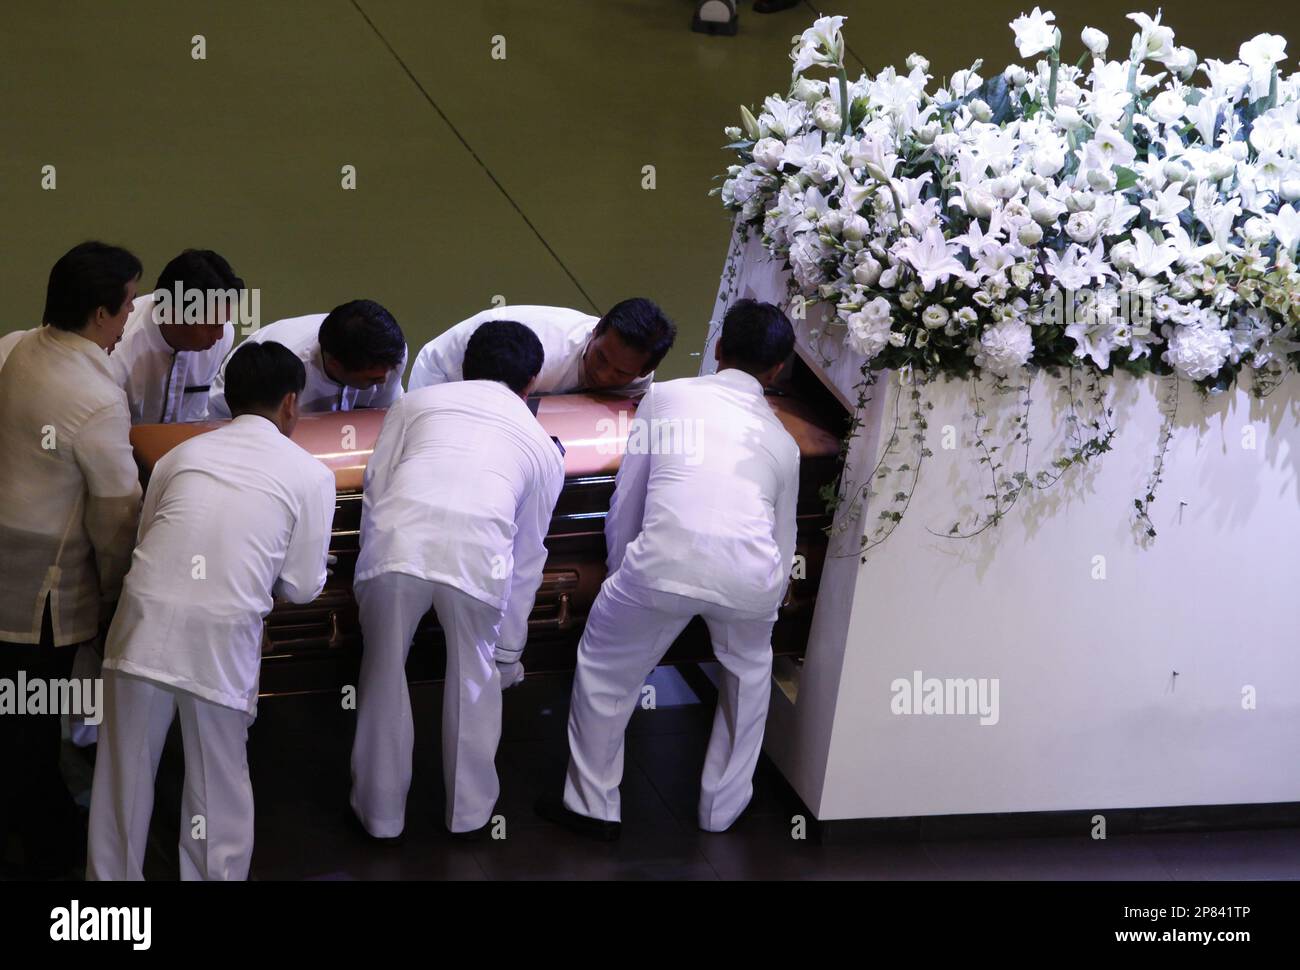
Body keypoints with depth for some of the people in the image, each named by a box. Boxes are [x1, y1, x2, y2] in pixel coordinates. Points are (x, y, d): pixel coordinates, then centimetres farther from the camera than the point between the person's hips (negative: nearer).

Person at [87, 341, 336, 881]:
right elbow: (301, 588, 8)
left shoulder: (182, 454, 17)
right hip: (223, 637, -3)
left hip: (146, 617, 3)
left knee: (124, 776, 14)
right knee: (217, 784, 12)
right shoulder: (310, 475, 8)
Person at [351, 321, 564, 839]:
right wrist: (509, 650, 41)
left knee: (383, 678, 20)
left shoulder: (418, 401, 27)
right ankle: (469, 810, 35)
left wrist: (368, 576, 26)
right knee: (475, 678, 24)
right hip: (478, 557, 0)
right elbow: (526, 560, 33)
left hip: (397, 543, 0)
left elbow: (374, 490, 17)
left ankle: (381, 813, 31)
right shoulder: (544, 447, 29)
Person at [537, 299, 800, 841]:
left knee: (603, 673, 24)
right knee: (749, 673, 34)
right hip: (751, 579, 2)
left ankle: (591, 806, 32)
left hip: (663, 561, -2)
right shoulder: (782, 439, 27)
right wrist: (765, 604, 51)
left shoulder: (665, 398, 22)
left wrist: (620, 574, 36)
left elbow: (626, 502, 22)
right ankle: (723, 807, 41)